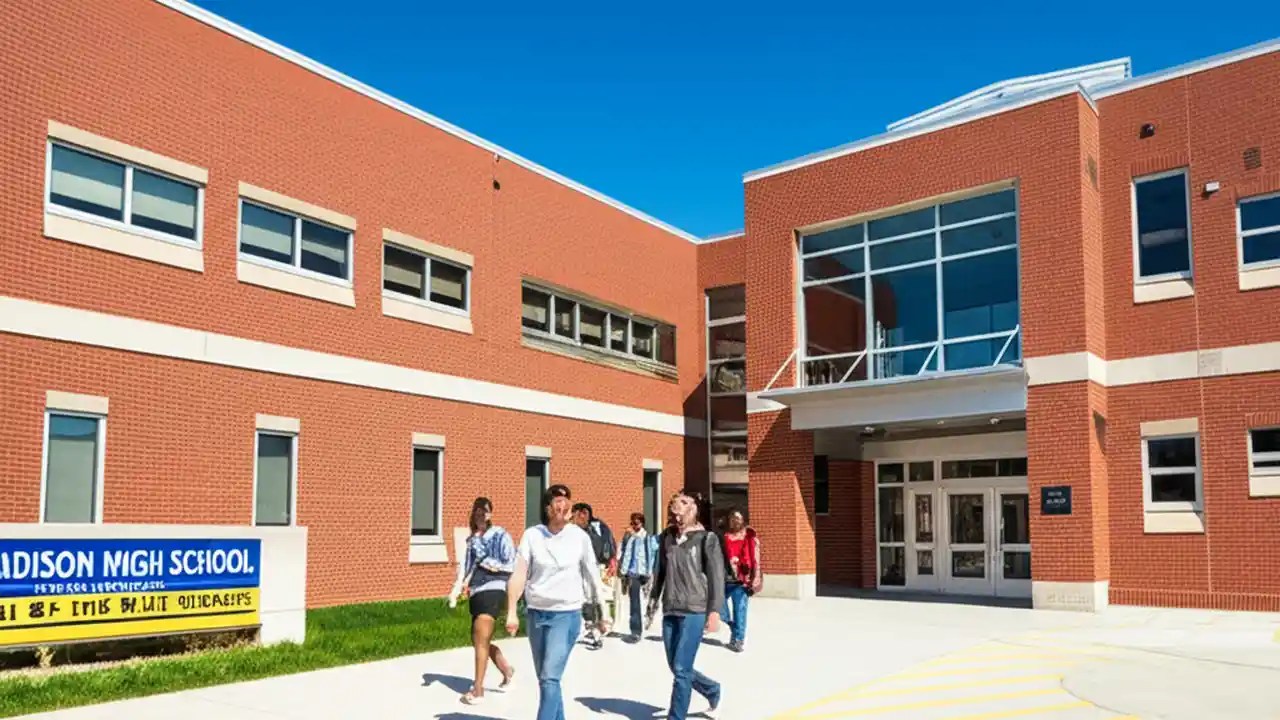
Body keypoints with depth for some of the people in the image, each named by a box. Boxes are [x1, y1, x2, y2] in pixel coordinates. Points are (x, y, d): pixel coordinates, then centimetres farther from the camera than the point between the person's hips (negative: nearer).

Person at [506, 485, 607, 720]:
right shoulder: (531, 535, -5)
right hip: (536, 613, 3)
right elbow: (519, 575, -7)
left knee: (550, 677, -12)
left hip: (567, 614, -3)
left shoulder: (579, 536, -6)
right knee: (545, 678, 13)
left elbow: (592, 576, 2)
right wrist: (511, 612, -14)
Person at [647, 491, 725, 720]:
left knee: (681, 669, -7)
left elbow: (716, 577, -7)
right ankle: (713, 691, 35)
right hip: (670, 611, 5)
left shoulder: (707, 539, -4)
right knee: (676, 667, 11)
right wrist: (653, 598, 13)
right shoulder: (667, 537, 10)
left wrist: (714, 611, -12)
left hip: (694, 611, -5)